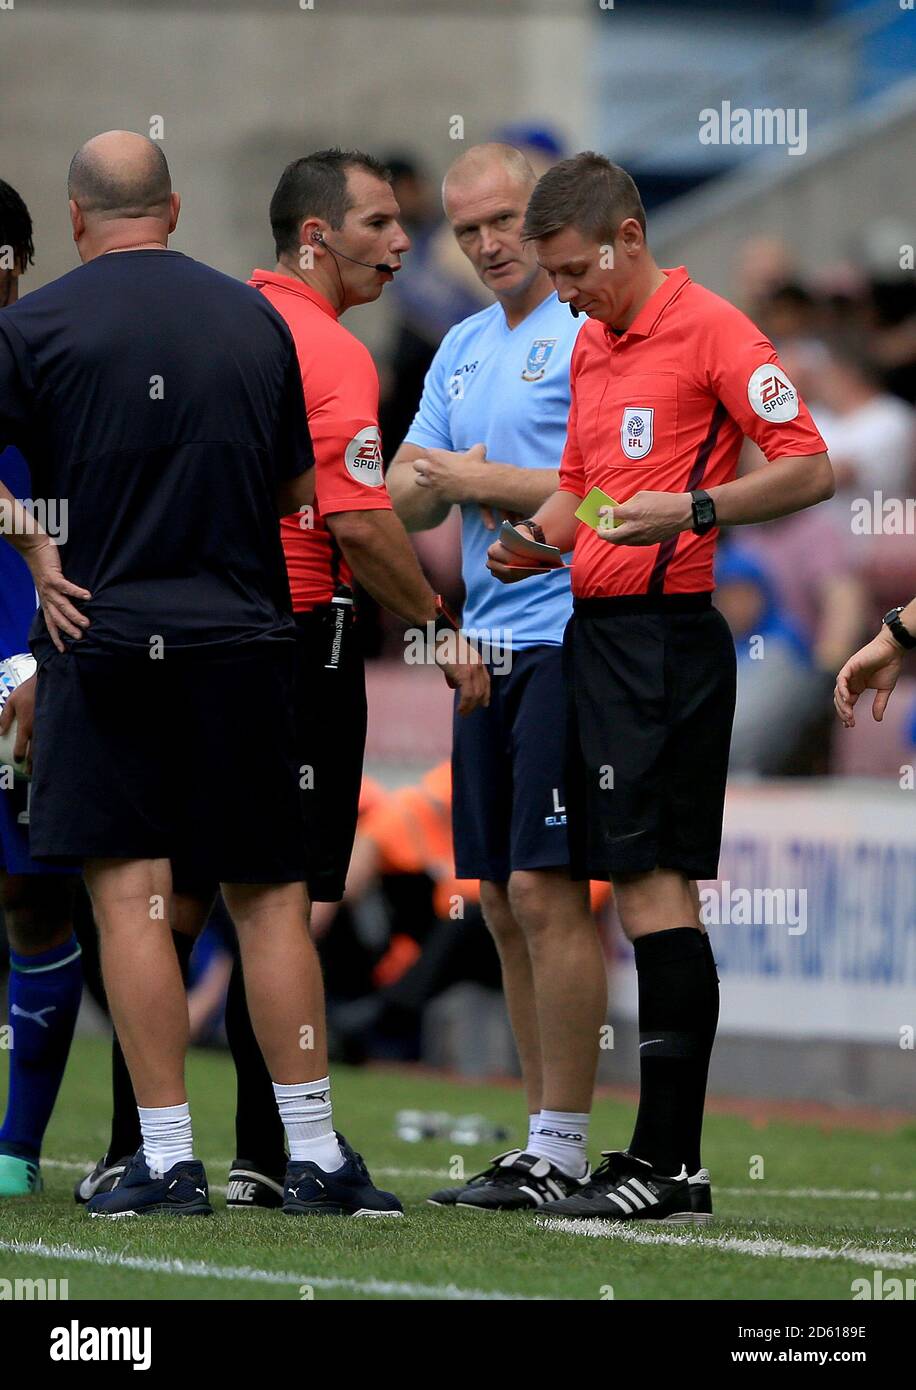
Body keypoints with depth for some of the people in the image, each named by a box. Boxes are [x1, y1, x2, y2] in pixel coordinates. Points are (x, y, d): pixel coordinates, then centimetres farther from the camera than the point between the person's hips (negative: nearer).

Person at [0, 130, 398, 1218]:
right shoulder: (253, 318, 7)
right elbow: (300, 489, 14)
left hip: (102, 639, -3)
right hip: (244, 639, 3)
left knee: (130, 896, -2)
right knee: (269, 896, 7)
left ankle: (167, 1157, -5)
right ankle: (315, 1152, 5)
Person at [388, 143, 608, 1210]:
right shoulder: (462, 349, 18)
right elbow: (403, 498, 17)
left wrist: (480, 480, -10)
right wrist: (432, 483, -6)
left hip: (567, 636, -8)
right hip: (488, 644, 8)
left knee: (545, 892, -11)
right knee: (503, 903, 9)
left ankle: (562, 1150, -8)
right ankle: (542, 1139, 14)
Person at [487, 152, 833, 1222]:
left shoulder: (711, 330, -8)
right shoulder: (588, 347, 18)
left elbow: (809, 469, -12)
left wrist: (695, 510, -25)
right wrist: (537, 536, 6)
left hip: (666, 632, -9)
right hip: (596, 631, 9)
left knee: (655, 884, -12)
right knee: (637, 892, 6)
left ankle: (668, 1161, -13)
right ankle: (662, 1153, 7)